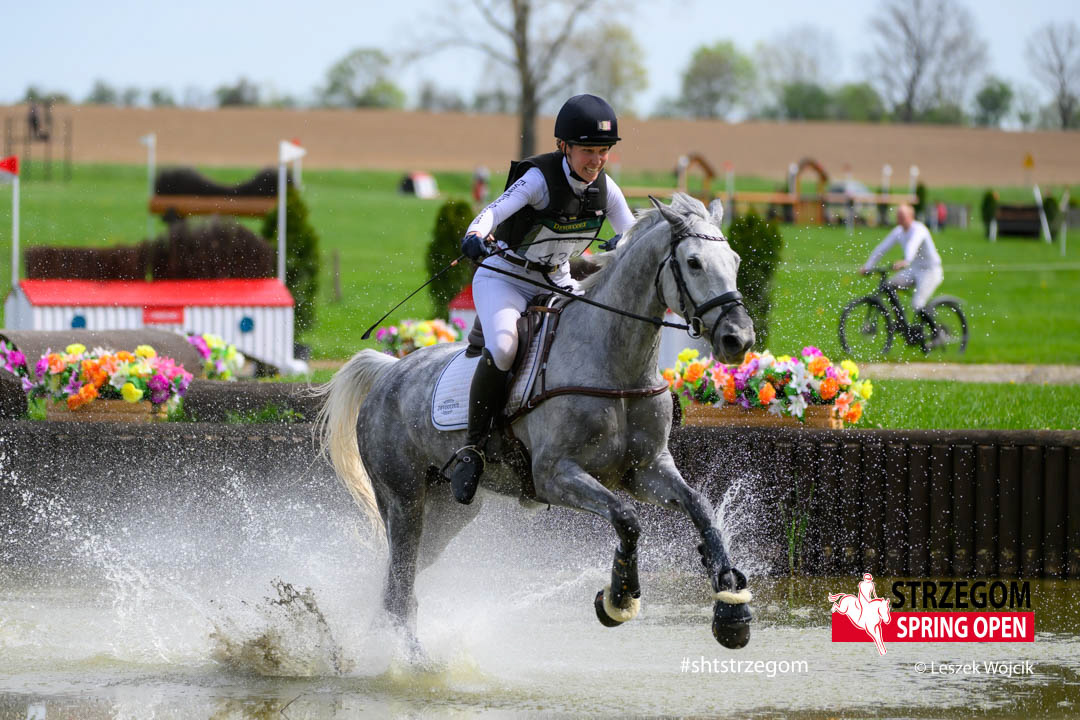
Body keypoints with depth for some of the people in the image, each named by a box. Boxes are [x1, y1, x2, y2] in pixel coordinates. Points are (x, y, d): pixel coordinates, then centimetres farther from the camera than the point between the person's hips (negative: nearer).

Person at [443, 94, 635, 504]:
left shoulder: (605, 189, -1)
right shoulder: (540, 179, -19)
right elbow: (496, 210, -35)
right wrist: (476, 237, -57)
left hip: (557, 285, 6)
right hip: (503, 279, -6)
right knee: (502, 347, -34)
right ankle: (473, 448, -22)